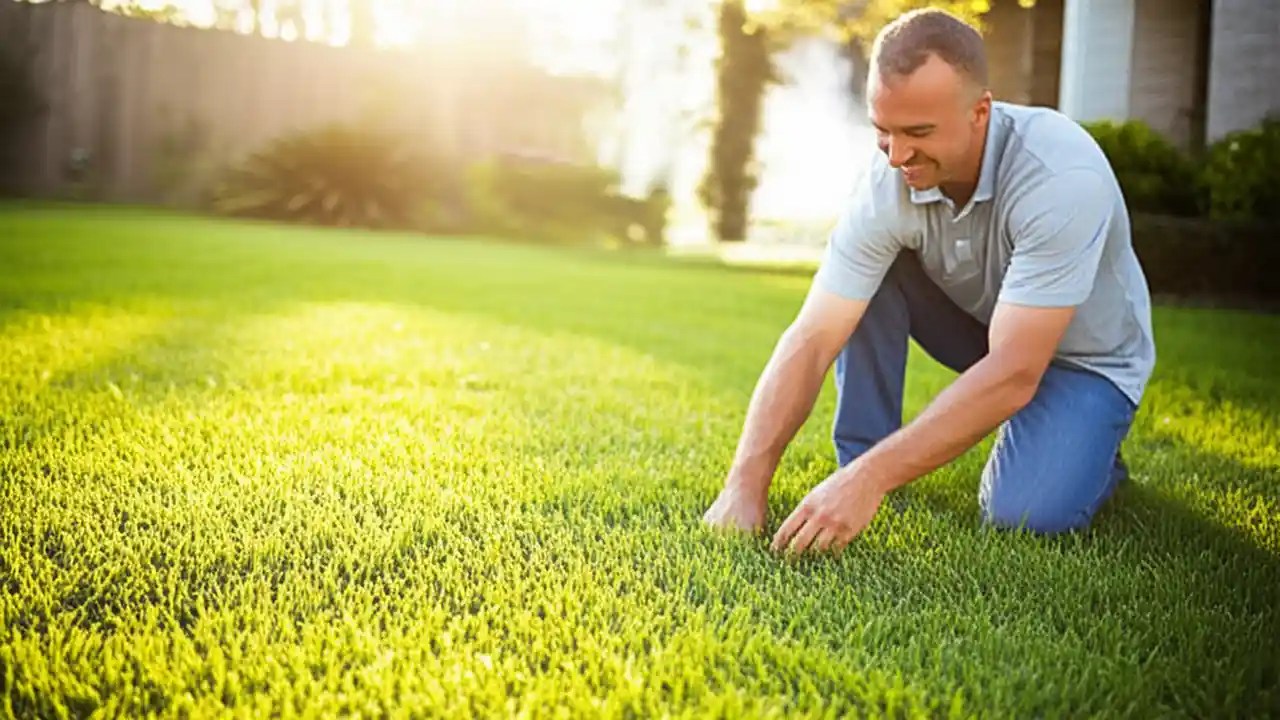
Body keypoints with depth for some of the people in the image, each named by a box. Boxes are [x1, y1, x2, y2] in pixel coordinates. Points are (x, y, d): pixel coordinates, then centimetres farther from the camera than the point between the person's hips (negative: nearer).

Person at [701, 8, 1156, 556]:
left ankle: (1085, 455, 8)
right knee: (871, 271, -19)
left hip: (1083, 356, -4)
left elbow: (1013, 374, -40)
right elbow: (811, 340, -26)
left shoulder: (1063, 177, -36)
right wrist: (746, 483, -36)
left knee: (1024, 515, -27)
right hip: (981, 325, 4)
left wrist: (874, 477, -45)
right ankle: (857, 466, -8)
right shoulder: (890, 184, -23)